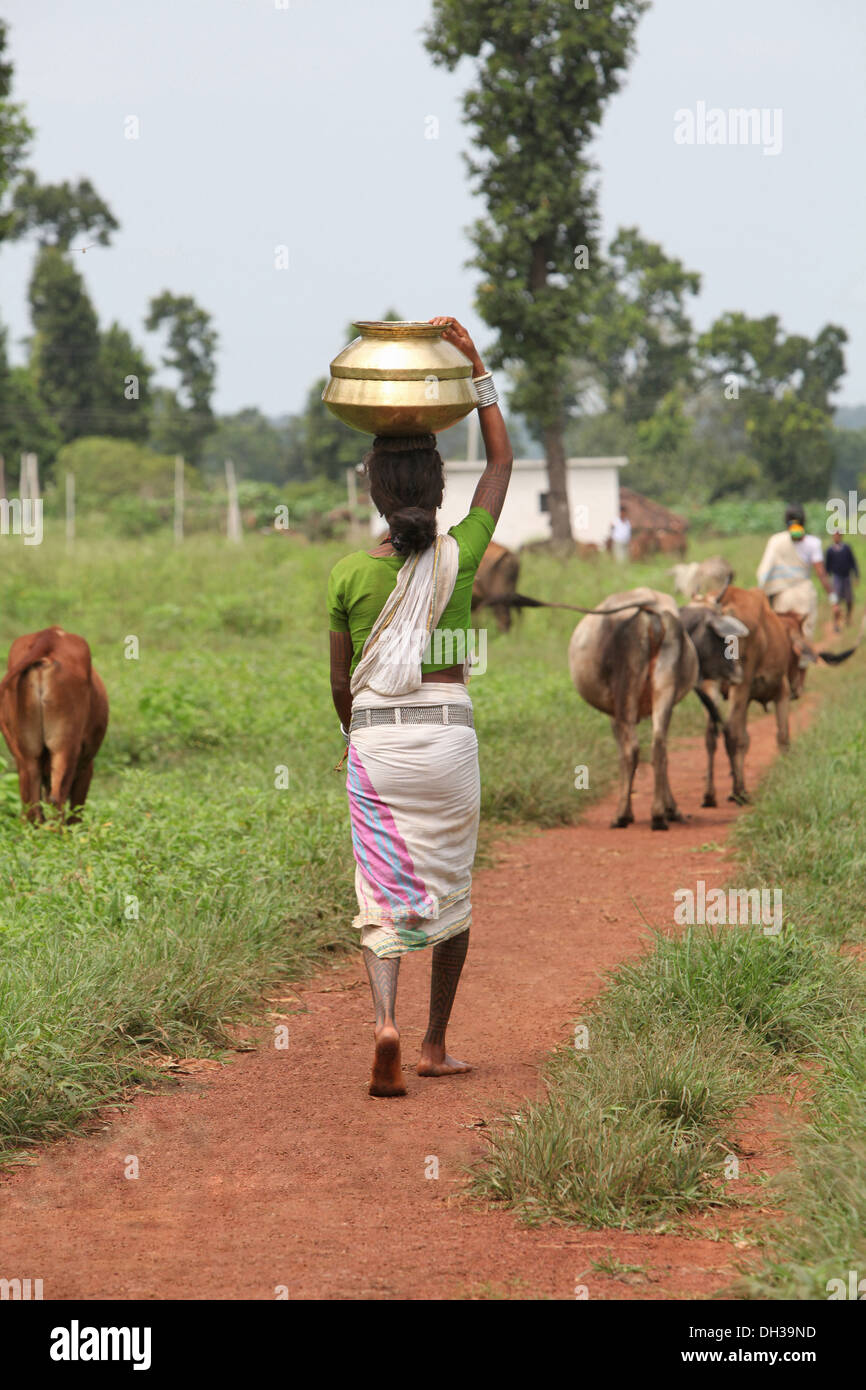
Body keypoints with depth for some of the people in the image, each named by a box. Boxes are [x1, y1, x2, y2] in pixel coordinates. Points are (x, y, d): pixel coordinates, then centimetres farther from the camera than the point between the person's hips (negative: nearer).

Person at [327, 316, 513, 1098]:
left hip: (374, 739, 0)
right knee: (451, 886, 14)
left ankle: (386, 1020, -23)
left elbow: (340, 685, 3)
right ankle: (436, 1044, 20)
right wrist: (474, 365, 8)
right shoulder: (460, 557, -5)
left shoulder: (350, 575, -4)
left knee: (383, 891, 1)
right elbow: (502, 462, 8)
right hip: (449, 733, 0)